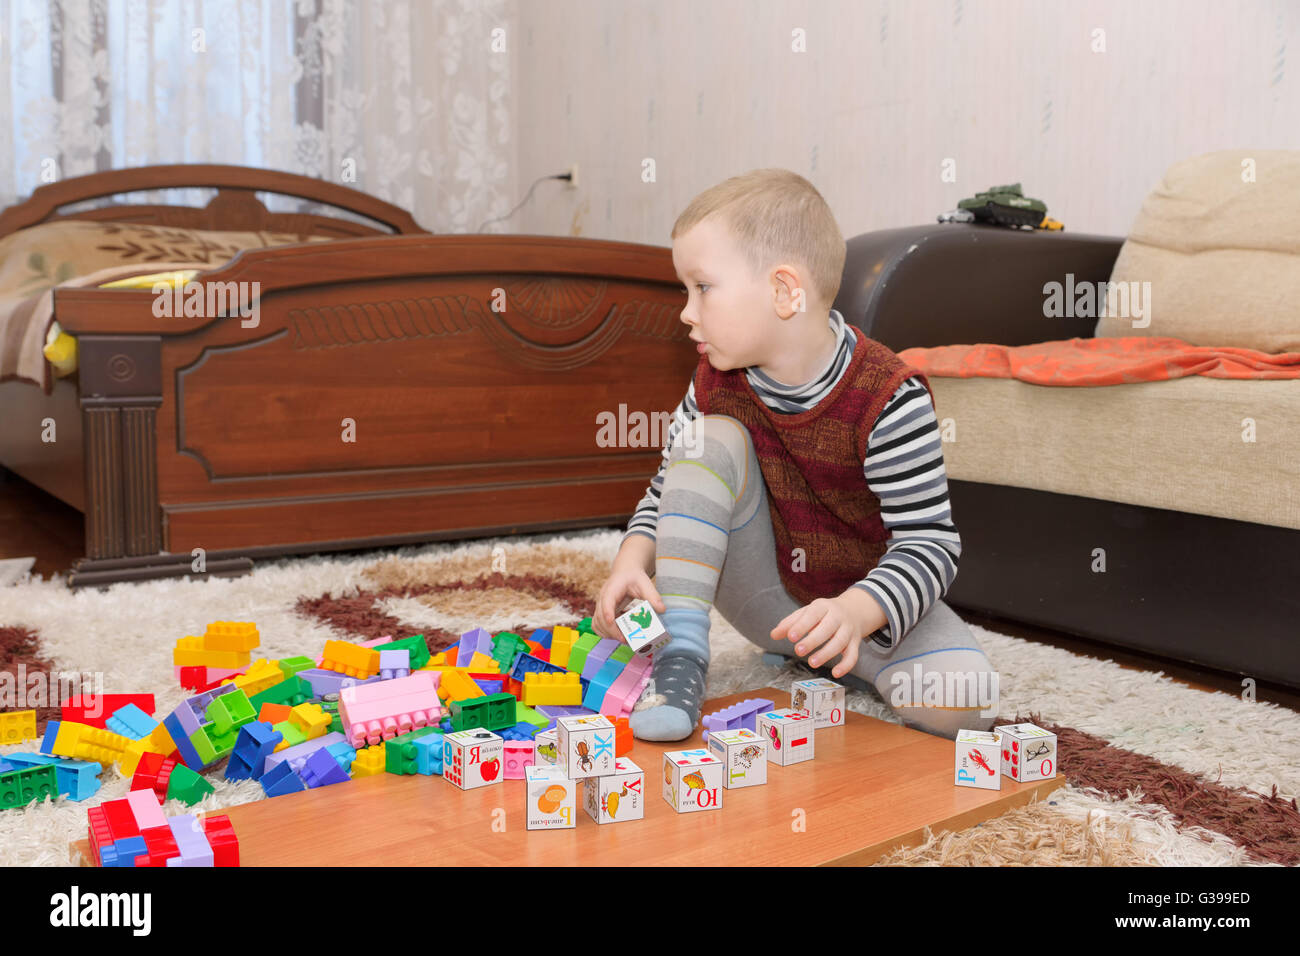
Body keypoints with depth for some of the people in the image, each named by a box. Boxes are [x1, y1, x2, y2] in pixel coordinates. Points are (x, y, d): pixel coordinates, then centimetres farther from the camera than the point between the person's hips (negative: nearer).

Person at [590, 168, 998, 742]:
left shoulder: (887, 399, -24)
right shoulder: (716, 384, -8)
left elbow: (929, 544, -24)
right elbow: (669, 489, 4)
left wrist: (854, 613, -42)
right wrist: (634, 558, -17)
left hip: (868, 599, -3)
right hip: (764, 595, 3)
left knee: (960, 704, -30)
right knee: (711, 436, -20)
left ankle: (836, 655, -1)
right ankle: (682, 652, -19)